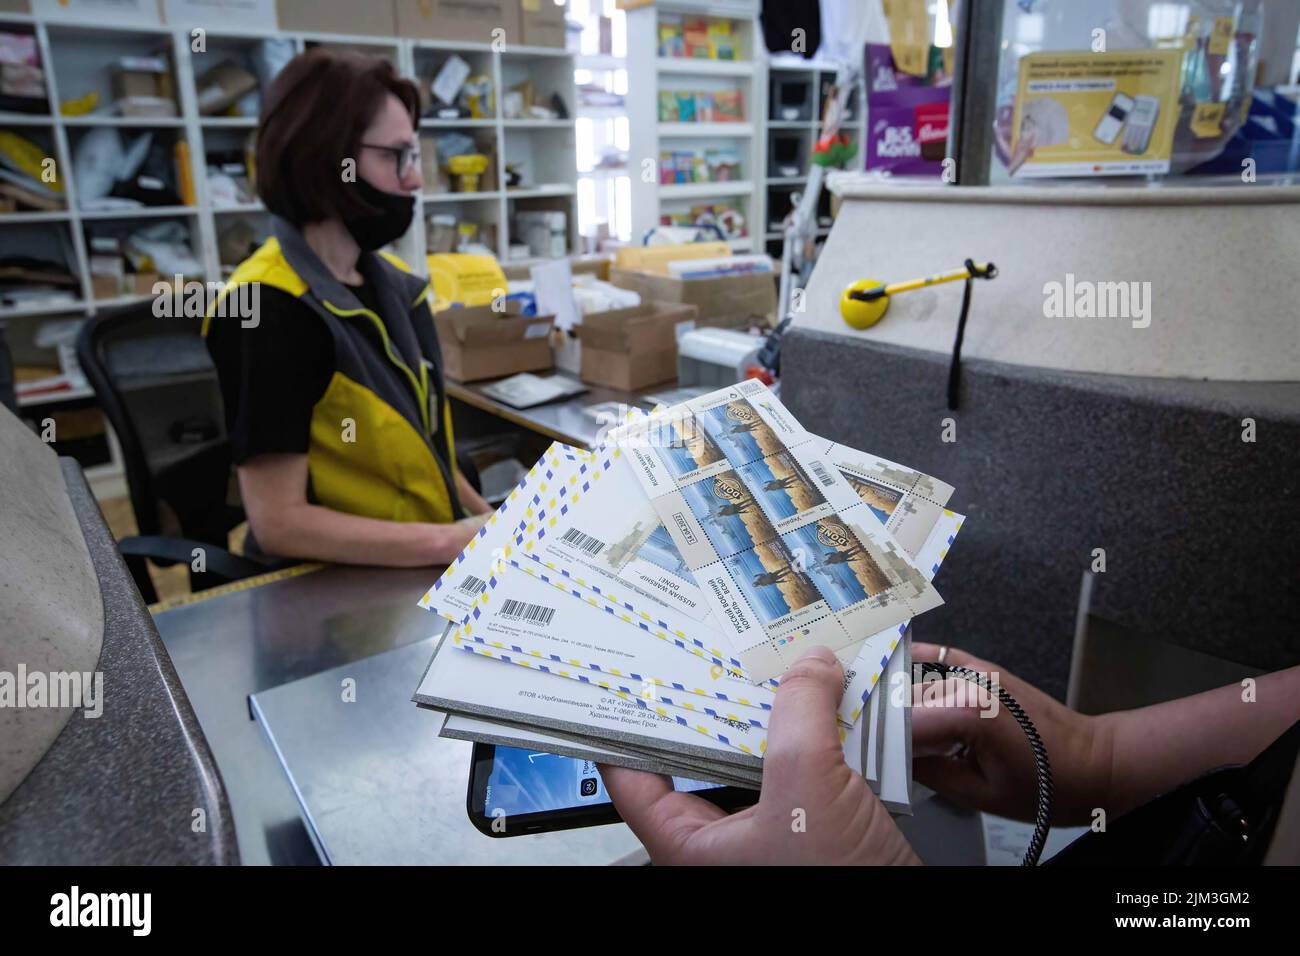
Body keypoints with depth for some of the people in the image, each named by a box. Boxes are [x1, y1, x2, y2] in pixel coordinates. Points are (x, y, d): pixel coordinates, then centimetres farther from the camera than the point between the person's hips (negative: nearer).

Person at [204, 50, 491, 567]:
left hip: (417, 572, 7)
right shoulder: (268, 310, -17)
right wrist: (455, 541, -21)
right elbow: (279, 521, -19)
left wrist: (490, 524, 2)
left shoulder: (391, 283, 7)